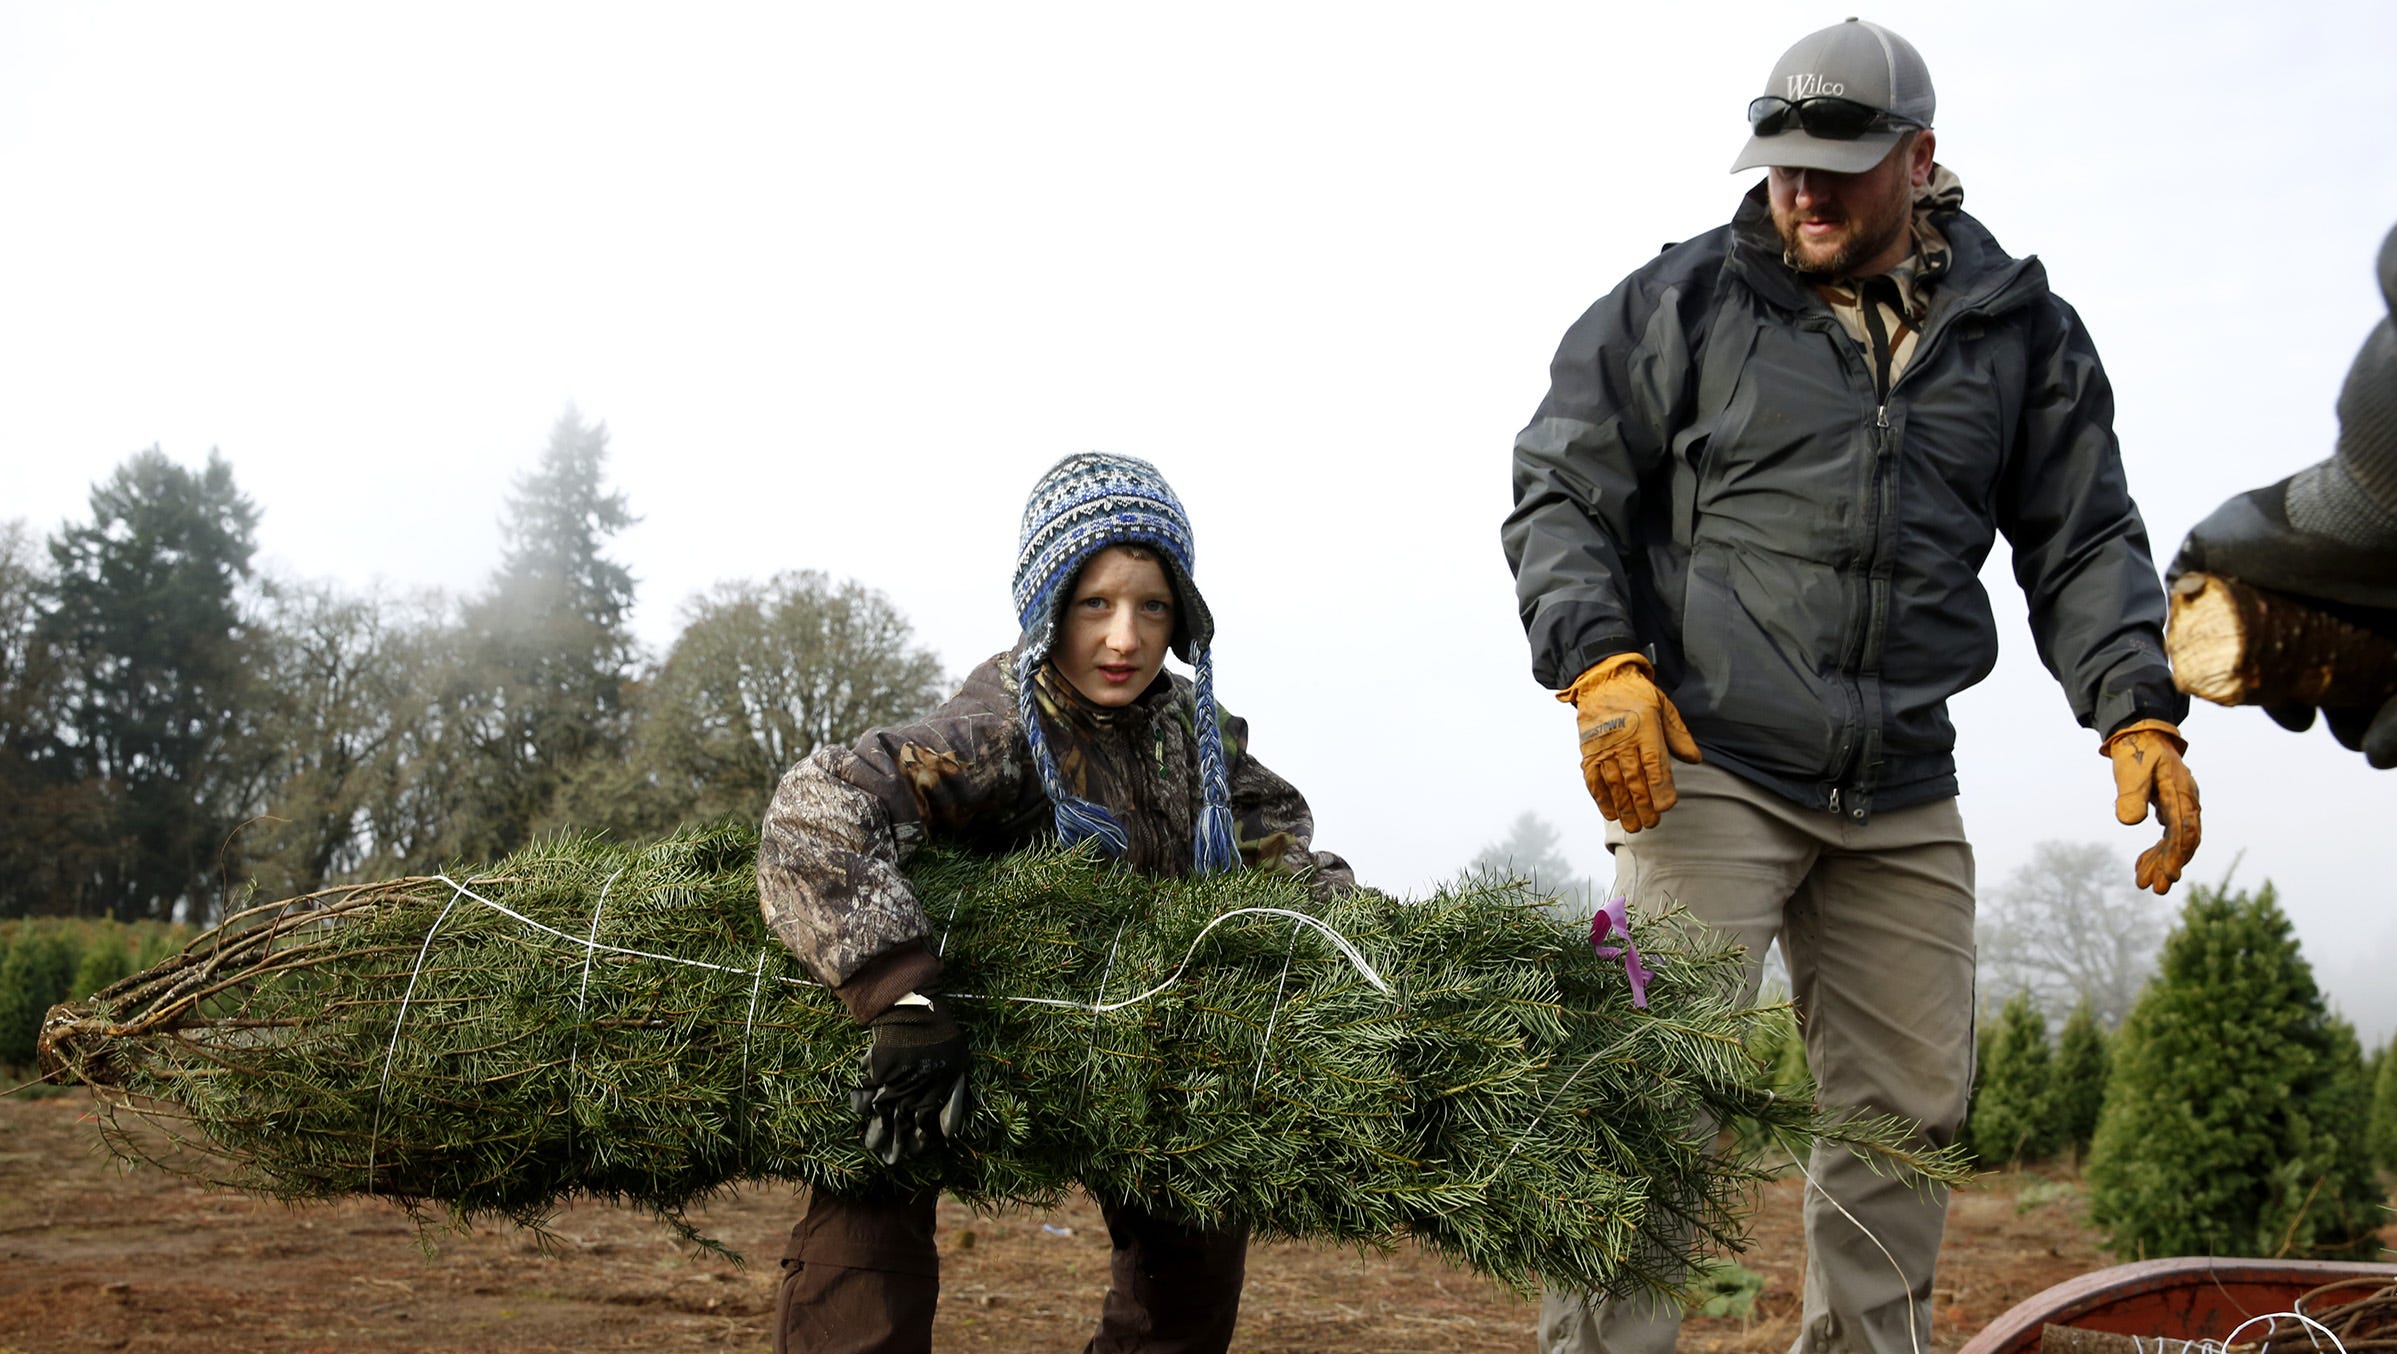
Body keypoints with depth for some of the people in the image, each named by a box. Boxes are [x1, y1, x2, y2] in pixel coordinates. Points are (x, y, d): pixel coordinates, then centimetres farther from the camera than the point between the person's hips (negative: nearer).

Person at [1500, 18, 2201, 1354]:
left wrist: (2140, 714, 1)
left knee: (1911, 1104, 11)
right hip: (1706, 765, -4)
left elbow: (2085, 541, 14)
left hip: (1904, 795, 4)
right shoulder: (1682, 303, 2)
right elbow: (1561, 495, 2)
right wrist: (1602, 663, -14)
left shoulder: (2021, 328, 11)